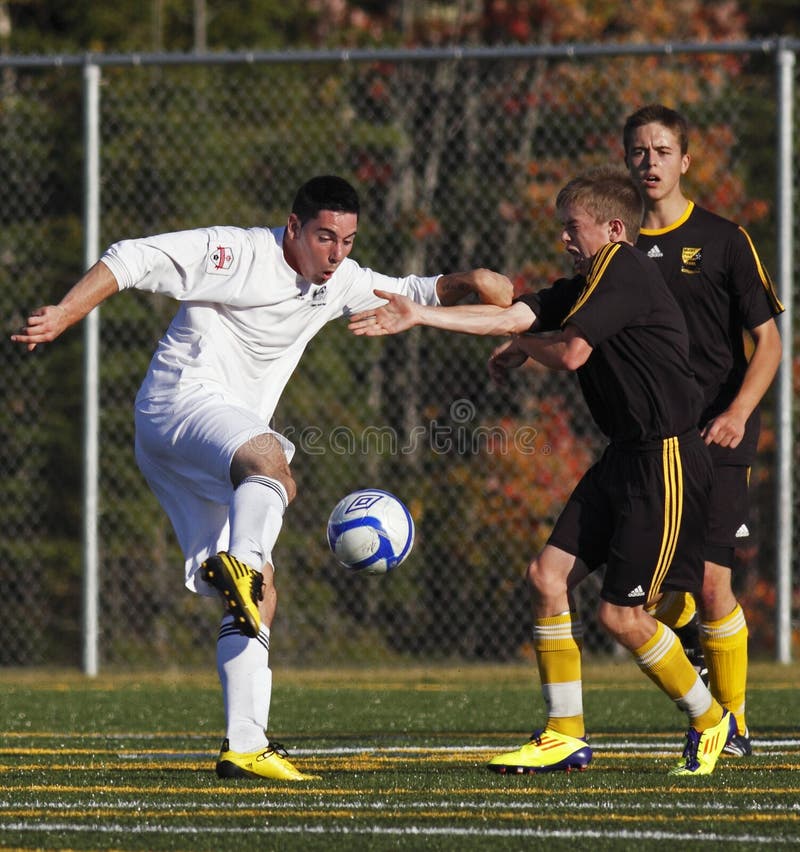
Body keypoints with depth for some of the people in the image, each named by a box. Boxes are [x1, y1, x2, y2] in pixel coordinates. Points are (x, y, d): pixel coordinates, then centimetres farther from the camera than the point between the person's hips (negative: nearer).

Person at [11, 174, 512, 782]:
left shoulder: (339, 282, 17)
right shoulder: (236, 253, -7)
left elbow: (409, 294, 28)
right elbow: (130, 260, -7)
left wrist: (467, 283, 7)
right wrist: (62, 316, -17)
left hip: (228, 446, 9)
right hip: (181, 397, -9)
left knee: (259, 596, 2)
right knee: (273, 463, -39)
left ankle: (245, 747, 0)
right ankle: (238, 562, -66)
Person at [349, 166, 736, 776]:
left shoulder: (624, 268, -14)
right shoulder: (586, 285, 15)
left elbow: (571, 352, -22)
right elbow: (513, 315, 9)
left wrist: (521, 348, 0)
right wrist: (421, 315, 3)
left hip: (667, 460, -10)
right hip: (624, 456, 10)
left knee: (621, 612, -8)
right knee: (548, 575, 2)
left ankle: (710, 720, 12)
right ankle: (565, 737, 7)